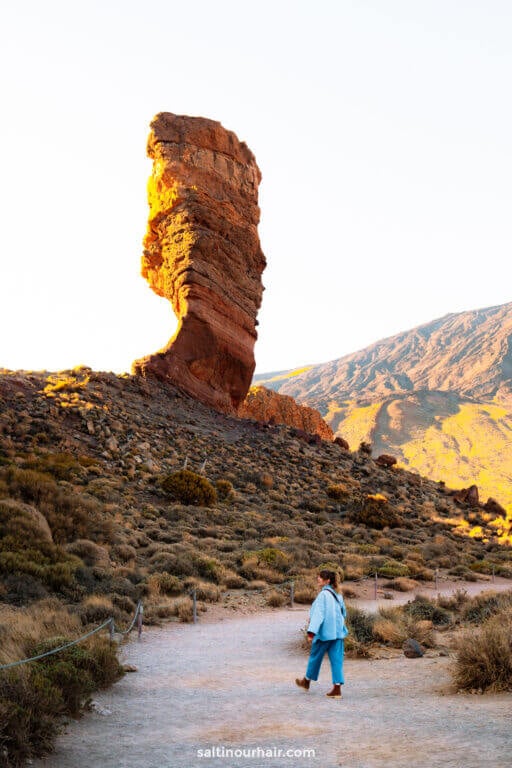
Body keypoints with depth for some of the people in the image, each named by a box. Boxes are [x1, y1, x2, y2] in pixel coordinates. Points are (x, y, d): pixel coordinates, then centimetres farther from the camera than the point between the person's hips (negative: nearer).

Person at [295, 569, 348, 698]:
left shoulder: (323, 595, -14)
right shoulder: (337, 595, 9)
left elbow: (318, 614, -20)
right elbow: (344, 612, 17)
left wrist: (311, 632, -22)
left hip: (324, 632, -6)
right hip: (338, 632, 6)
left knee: (315, 656, 13)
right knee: (336, 659, 3)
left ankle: (306, 682, 31)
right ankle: (337, 689, -2)